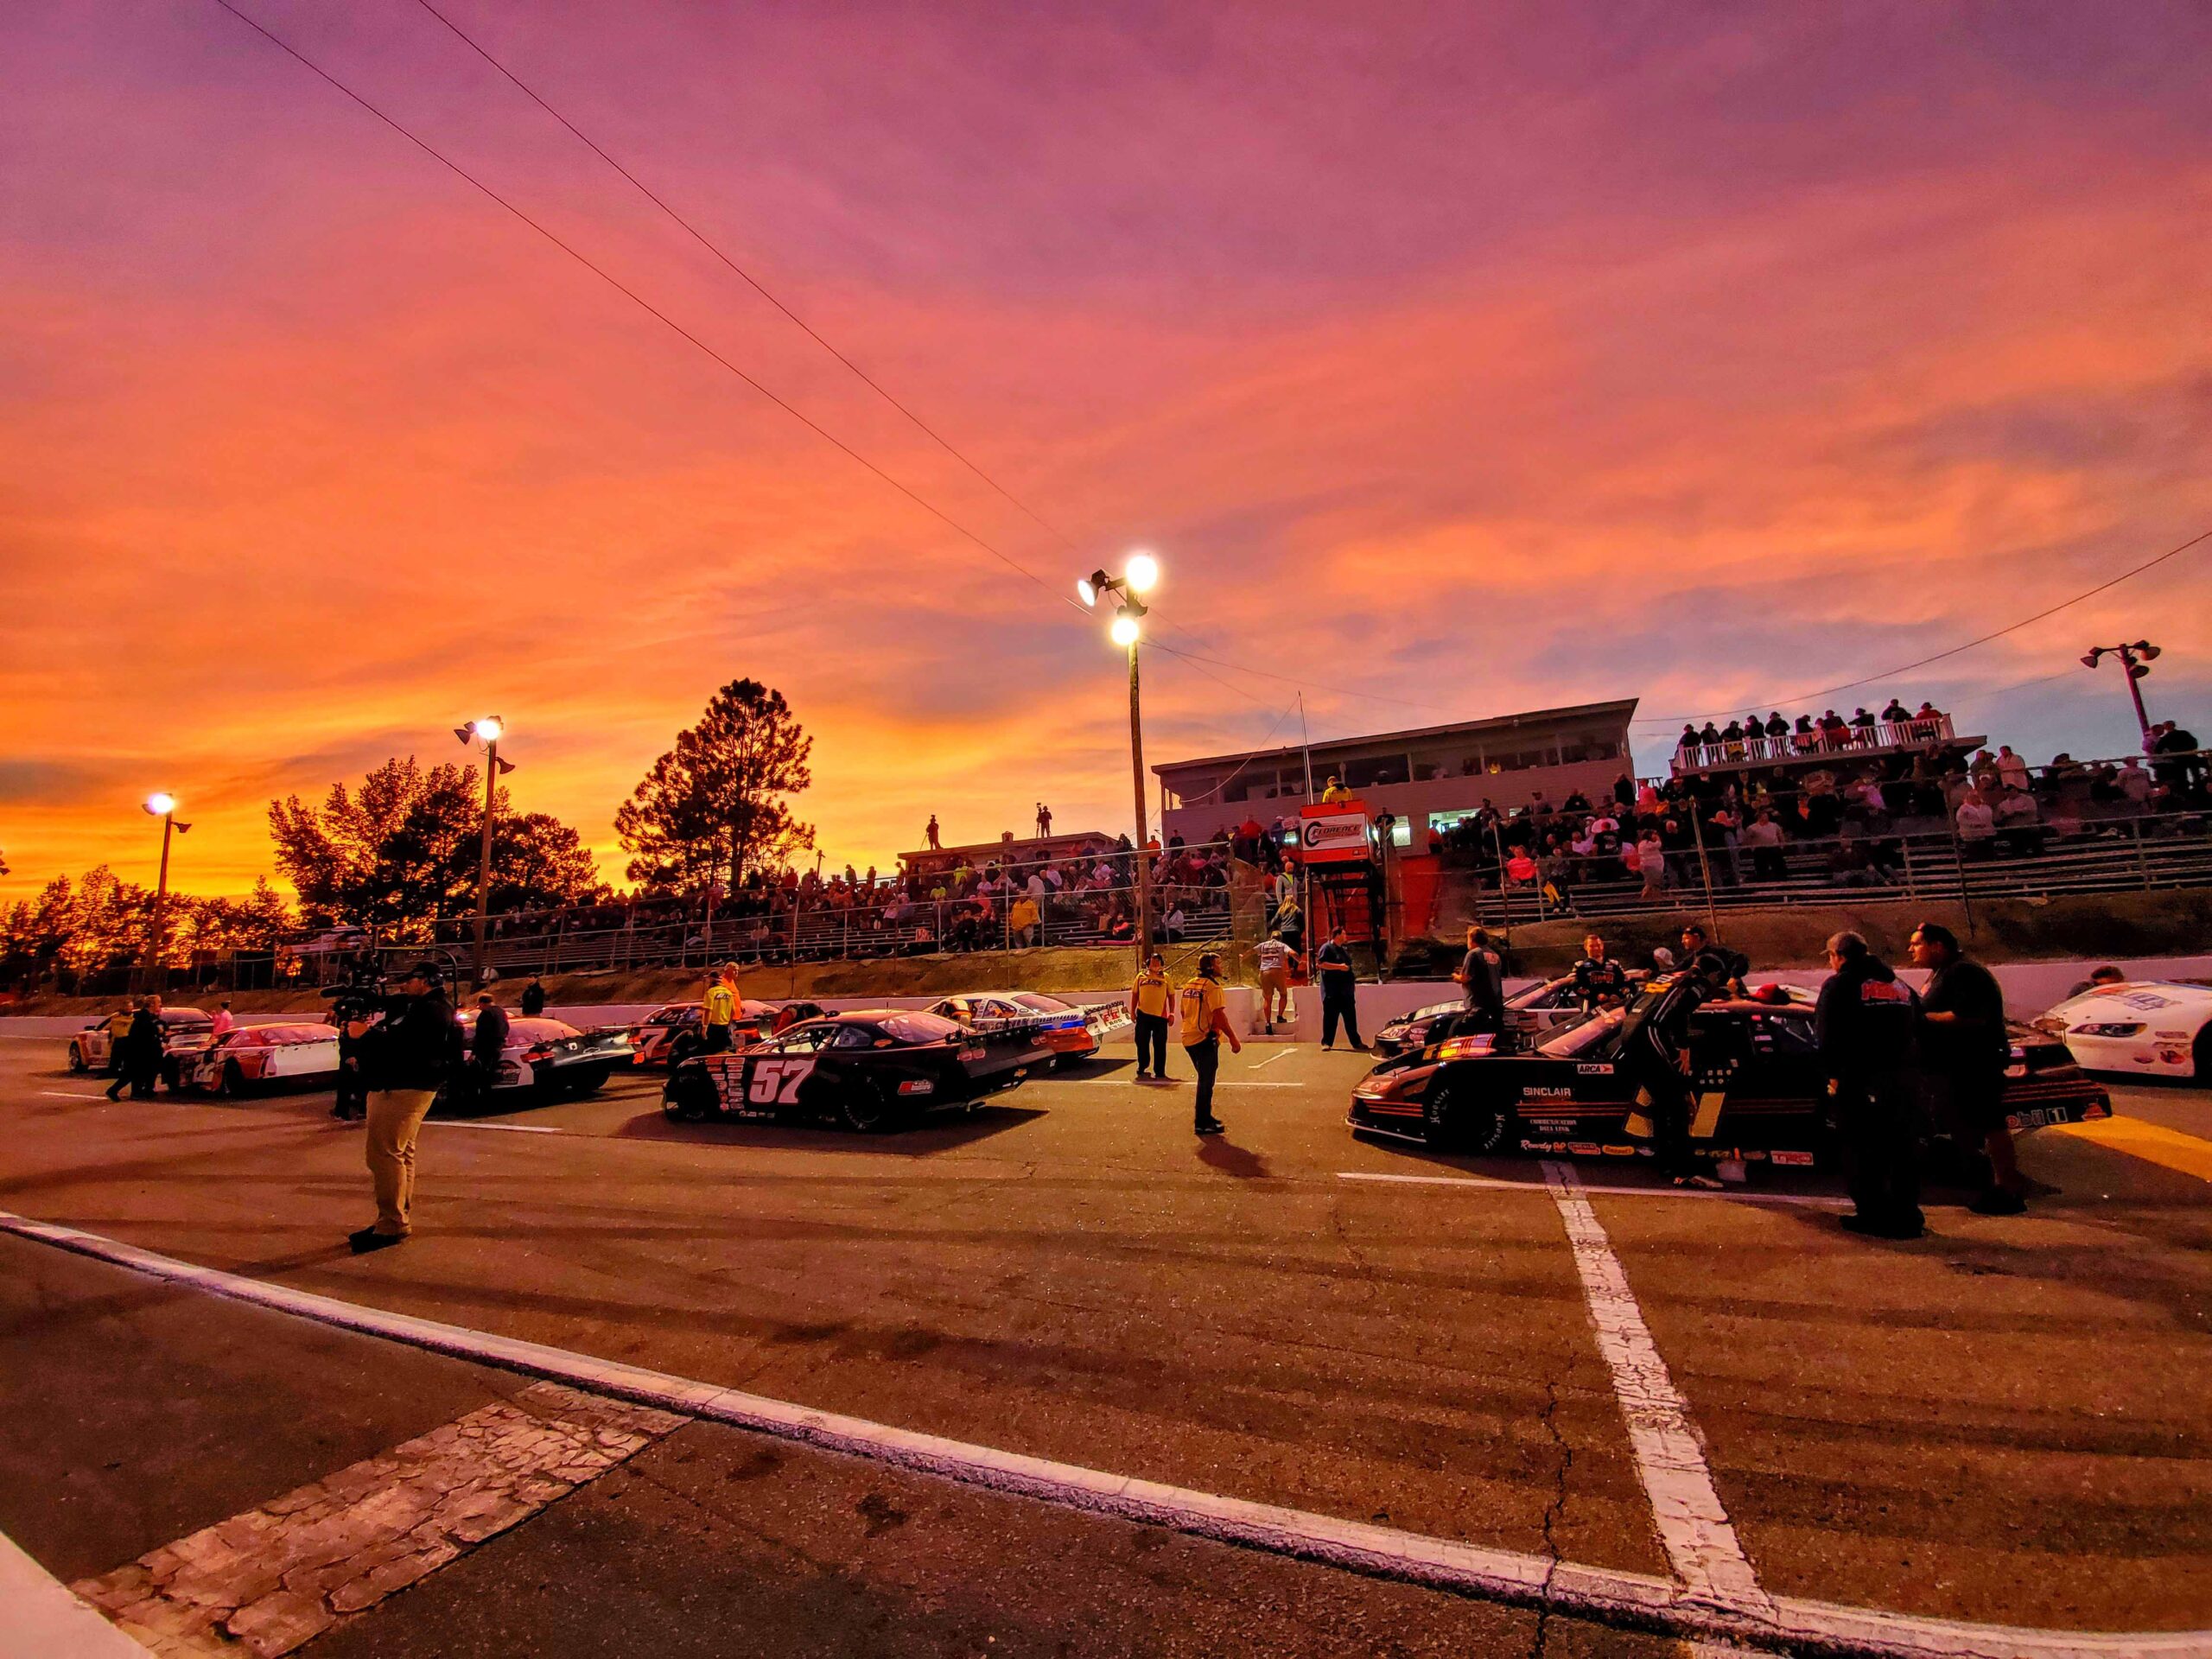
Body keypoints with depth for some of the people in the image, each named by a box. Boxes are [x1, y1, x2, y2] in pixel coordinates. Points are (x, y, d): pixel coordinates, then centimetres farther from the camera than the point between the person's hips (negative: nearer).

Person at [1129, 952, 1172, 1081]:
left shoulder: (1165, 977, 5)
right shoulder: (1141, 976, 7)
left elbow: (1171, 995, 4)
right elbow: (1135, 994, 11)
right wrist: (1132, 1011, 7)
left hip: (1160, 1015, -1)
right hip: (1143, 1015, 1)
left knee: (1160, 1045, 2)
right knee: (1142, 1043, 10)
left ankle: (1159, 1072, 10)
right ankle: (1141, 1069, 25)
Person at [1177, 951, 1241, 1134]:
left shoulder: (1189, 985, 12)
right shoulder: (1212, 986, -14)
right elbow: (1219, 1015, -20)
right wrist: (1233, 1039, -16)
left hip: (1189, 1038, 8)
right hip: (1205, 1039, -8)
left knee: (1204, 1080, 21)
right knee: (1206, 1082, 2)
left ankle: (1204, 1117, 30)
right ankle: (1202, 1123, 8)